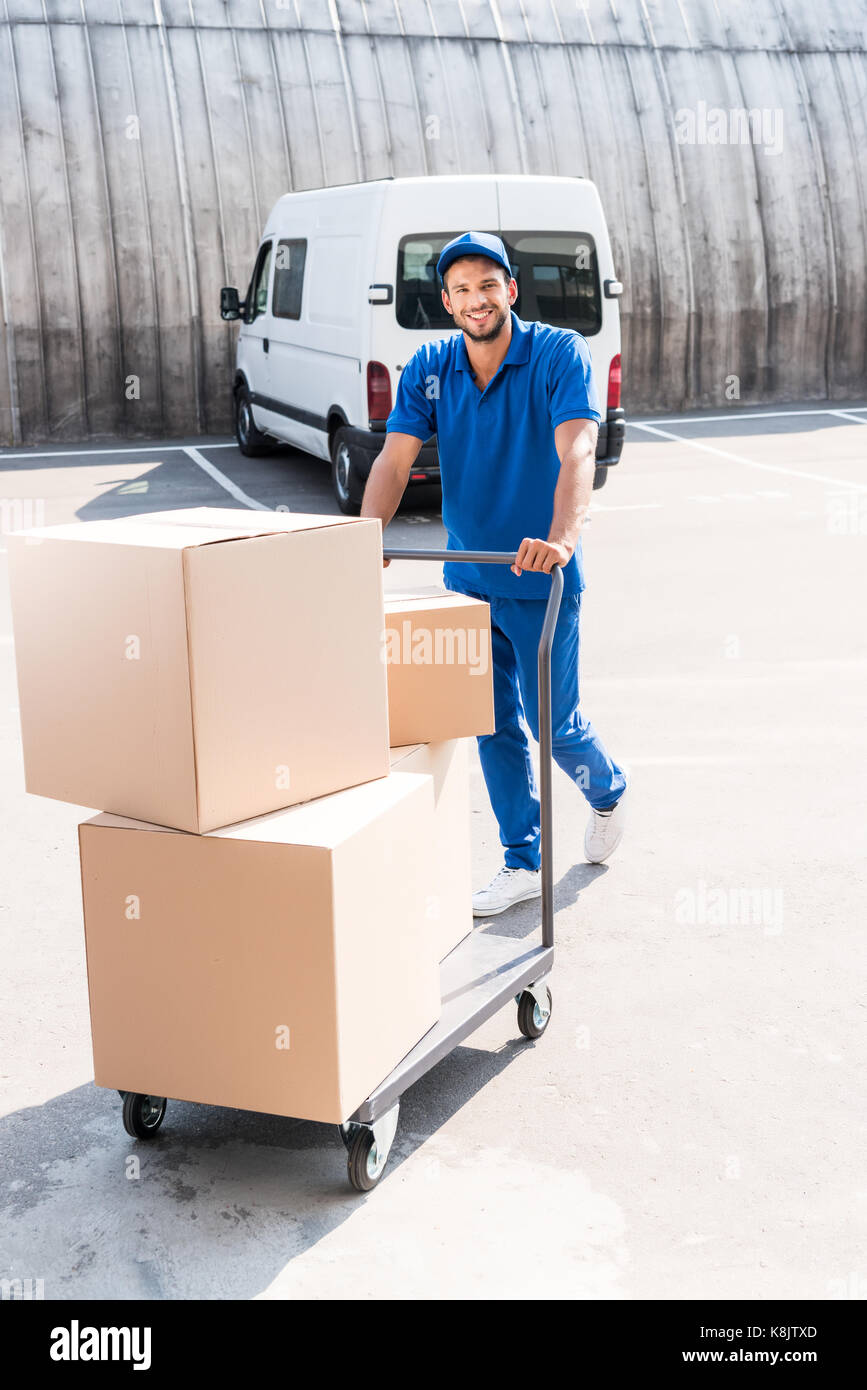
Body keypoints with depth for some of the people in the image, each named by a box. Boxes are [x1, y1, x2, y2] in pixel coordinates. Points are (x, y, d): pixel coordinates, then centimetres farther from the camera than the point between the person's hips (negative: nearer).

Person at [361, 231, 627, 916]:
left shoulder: (560, 354, -13)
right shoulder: (428, 369, 0)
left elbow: (577, 454, -26)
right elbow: (395, 459, -9)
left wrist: (560, 540, -43)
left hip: (542, 581, -4)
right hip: (467, 578, 4)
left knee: (554, 723, 4)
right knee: (495, 728, 10)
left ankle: (609, 790, 37)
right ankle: (524, 862, 24)